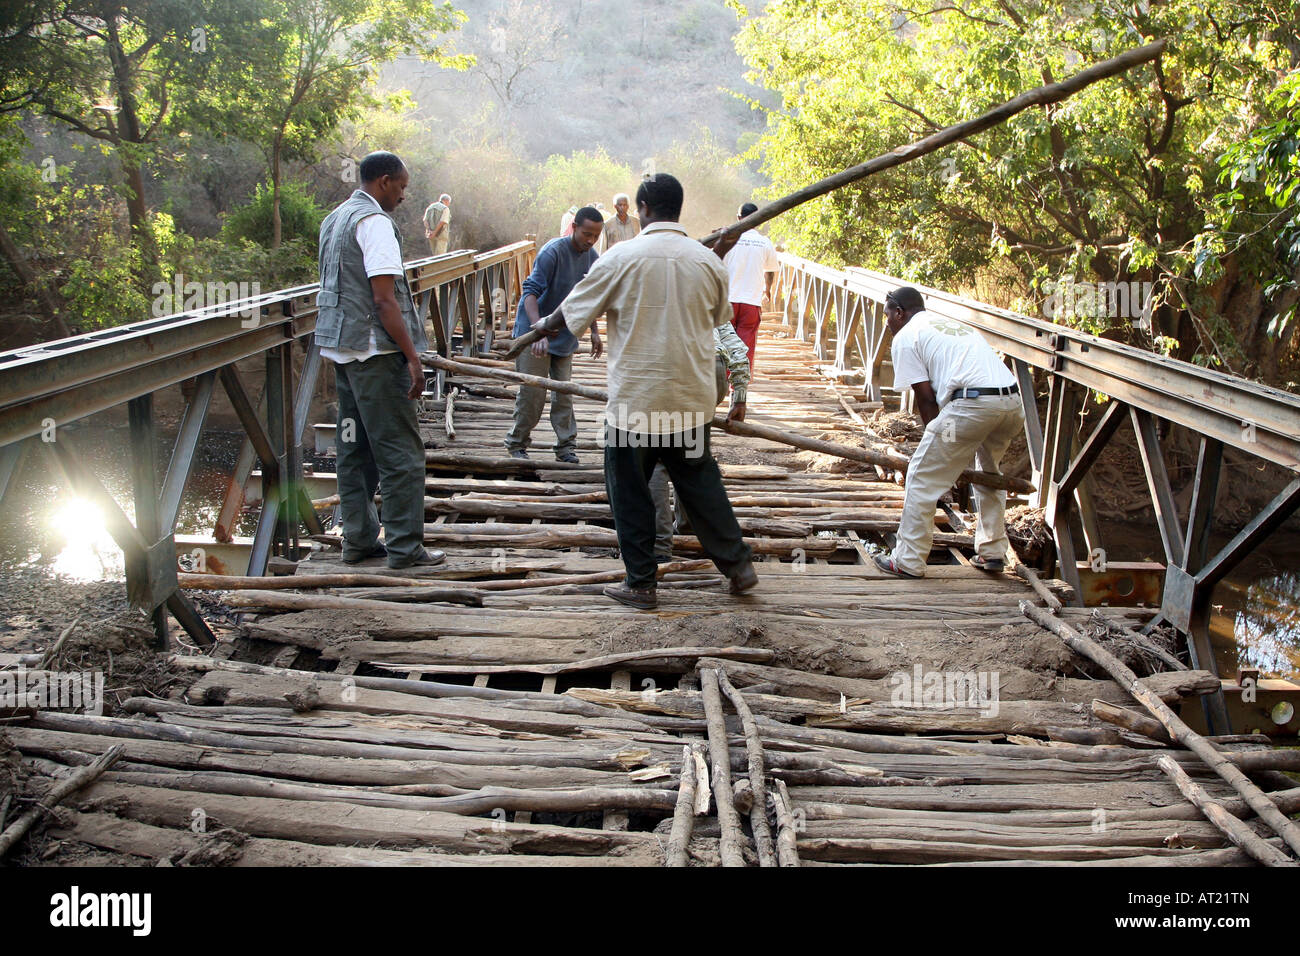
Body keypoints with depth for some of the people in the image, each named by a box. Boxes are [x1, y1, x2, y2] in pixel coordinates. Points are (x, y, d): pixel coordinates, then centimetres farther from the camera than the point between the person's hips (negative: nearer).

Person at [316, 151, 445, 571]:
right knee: (400, 449, -4)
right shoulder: (374, 221, -14)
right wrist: (412, 356, -19)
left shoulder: (335, 219, 16)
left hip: (342, 347, 10)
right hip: (375, 348, -10)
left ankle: (358, 539, 19)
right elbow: (384, 299, -20)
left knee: (355, 448, 13)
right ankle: (404, 546, -1)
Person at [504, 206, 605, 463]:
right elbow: (531, 292, -27)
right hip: (535, 335, -6)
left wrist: (594, 332, 13)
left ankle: (566, 447, 14)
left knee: (564, 393, 8)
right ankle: (517, 444, 13)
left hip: (565, 336, 6)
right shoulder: (553, 252, -21)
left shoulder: (593, 258, 1)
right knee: (533, 392, -2)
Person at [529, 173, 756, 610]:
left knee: (630, 491, 9)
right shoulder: (708, 261, -1)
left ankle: (640, 584, 14)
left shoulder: (621, 256, -11)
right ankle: (738, 563, 21)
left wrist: (545, 325, 20)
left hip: (635, 398, -4)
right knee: (700, 481, 18)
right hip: (691, 398, 4)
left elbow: (573, 311, -1)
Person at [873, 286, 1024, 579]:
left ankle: (908, 561, 9)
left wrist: (937, 440, 15)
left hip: (972, 403, -8)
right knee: (988, 471, 31)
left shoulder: (905, 337, 10)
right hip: (1013, 402, 8)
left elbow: (926, 398, 5)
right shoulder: (955, 324, 34)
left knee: (923, 476, 5)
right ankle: (992, 552, 32)